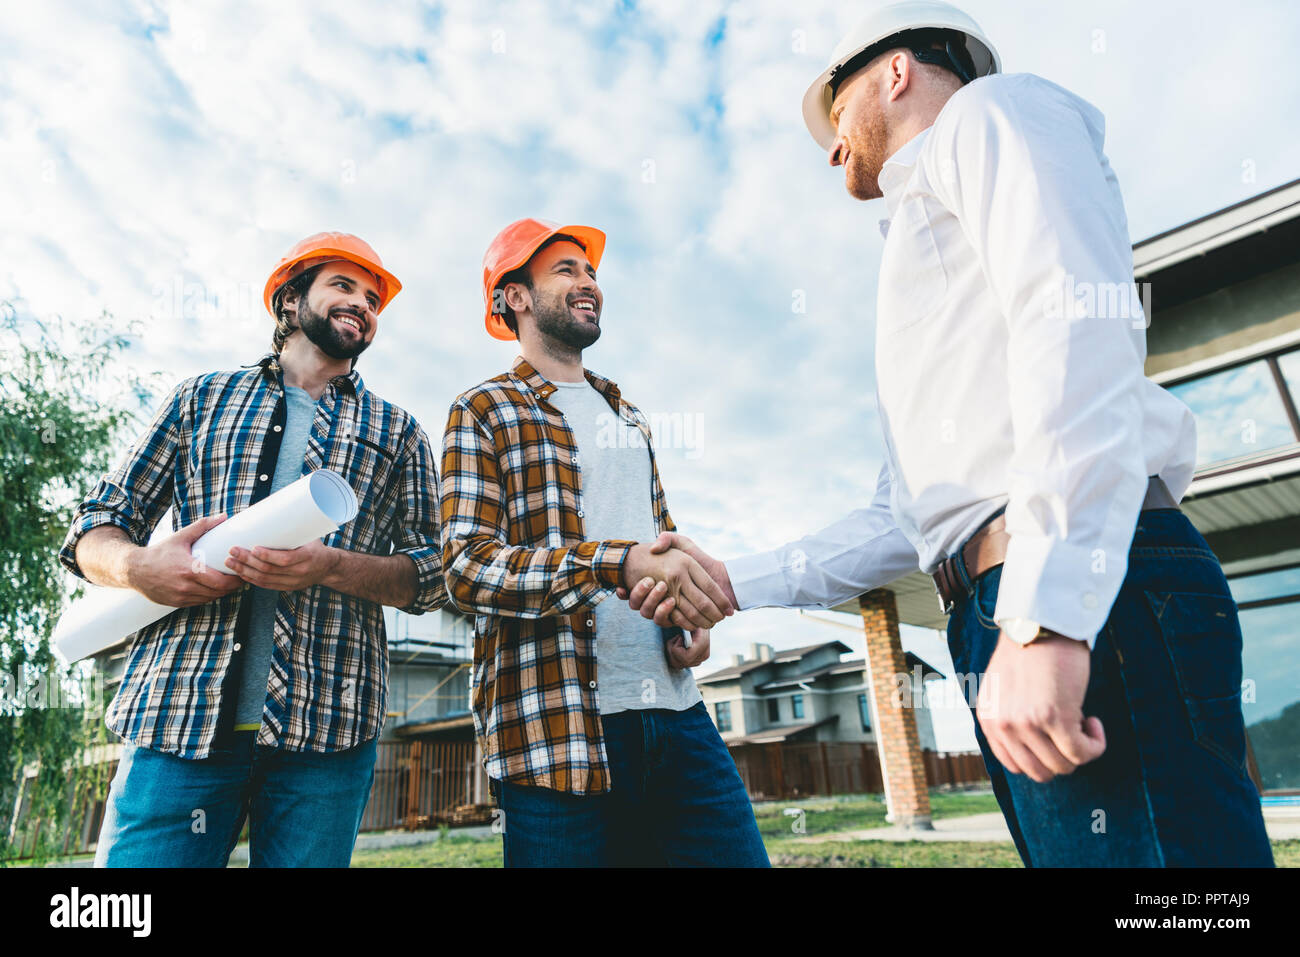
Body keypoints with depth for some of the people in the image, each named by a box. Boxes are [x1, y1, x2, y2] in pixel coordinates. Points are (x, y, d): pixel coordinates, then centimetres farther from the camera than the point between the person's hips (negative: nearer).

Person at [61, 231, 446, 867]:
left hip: (325, 732, 0)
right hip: (176, 717, 1)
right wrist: (139, 565, -7)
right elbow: (92, 532, 17)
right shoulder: (201, 398, 18)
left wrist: (330, 568, -12)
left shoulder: (397, 432, 15)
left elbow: (431, 576, 7)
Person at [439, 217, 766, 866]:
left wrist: (692, 614, 3)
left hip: (675, 709, 6)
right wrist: (622, 563, -25)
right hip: (560, 727, -5)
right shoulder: (484, 412, 2)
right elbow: (467, 568, -12)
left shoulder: (627, 418, 21)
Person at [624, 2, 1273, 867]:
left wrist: (1046, 618, -24)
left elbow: (1082, 326, -14)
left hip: (1092, 602, -9)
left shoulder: (990, 114, 9)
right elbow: (904, 518, 27)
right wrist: (736, 582, 23)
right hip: (998, 618, 9)